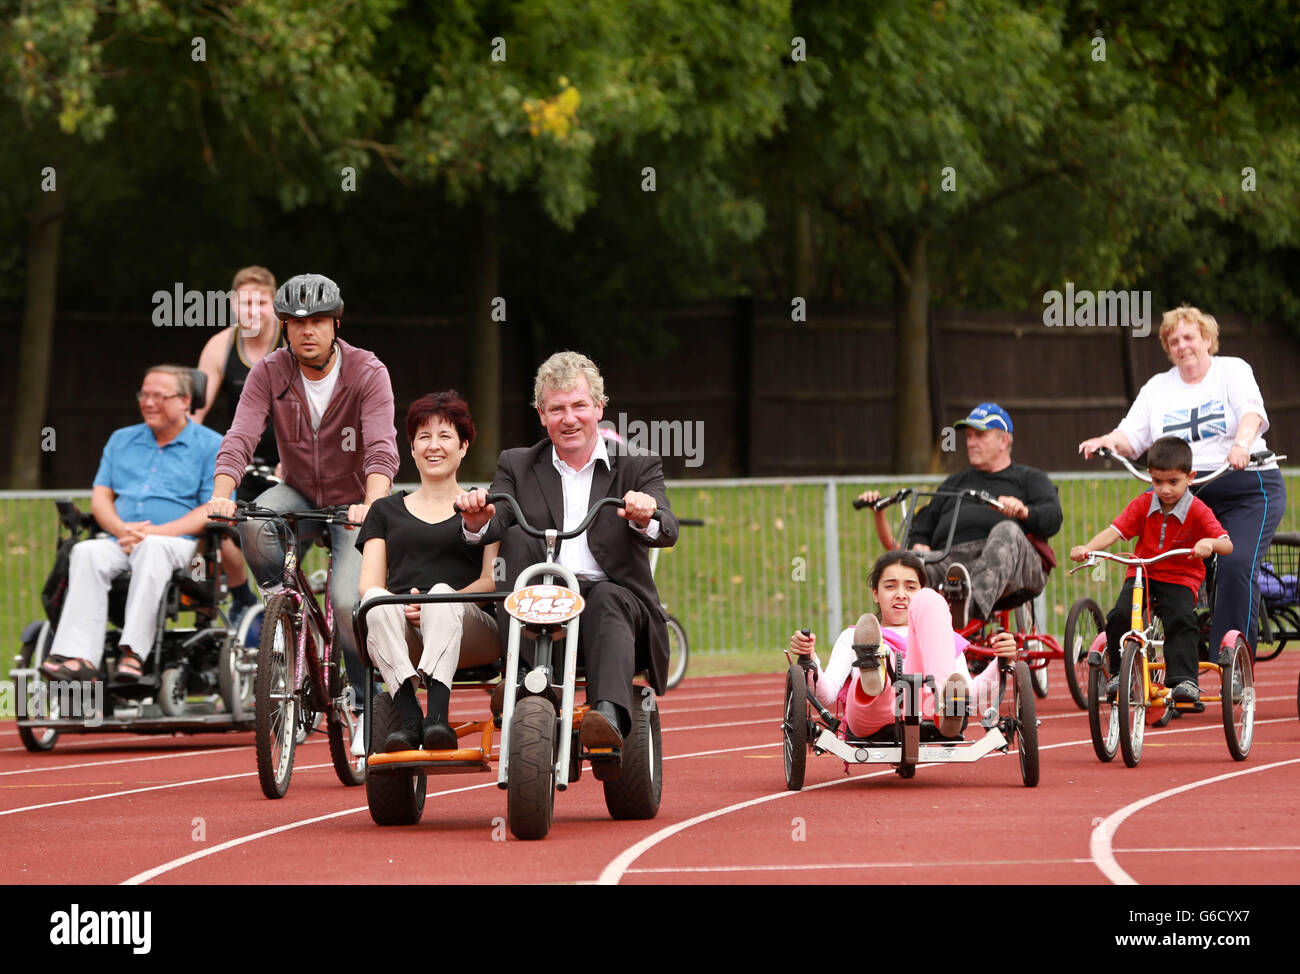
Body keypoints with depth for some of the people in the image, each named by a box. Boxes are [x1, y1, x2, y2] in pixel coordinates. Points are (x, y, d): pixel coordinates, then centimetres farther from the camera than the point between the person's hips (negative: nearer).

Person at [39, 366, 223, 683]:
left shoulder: (210, 446, 8)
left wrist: (156, 532, -13)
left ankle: (133, 653, -47)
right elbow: (100, 496, 17)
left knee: (152, 549, -39)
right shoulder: (121, 440, 23)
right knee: (87, 552, -30)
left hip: (178, 542, -4)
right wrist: (121, 529, -6)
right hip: (120, 541, 4)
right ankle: (79, 655, -43)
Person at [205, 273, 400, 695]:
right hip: (300, 495, 2)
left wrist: (373, 504, -48)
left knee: (348, 602, -20)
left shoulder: (368, 373, -17)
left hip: (353, 505, -2)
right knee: (254, 522, -32)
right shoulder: (269, 373, -10)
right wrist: (221, 495, -40)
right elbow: (240, 438, -21)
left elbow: (381, 447, -29)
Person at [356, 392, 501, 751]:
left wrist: (440, 603, -12)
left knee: (442, 591, -36)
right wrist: (402, 608, -9)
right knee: (378, 605, -33)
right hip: (402, 635, 2)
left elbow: (494, 580, 8)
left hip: (469, 636, -2)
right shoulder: (387, 510, 27)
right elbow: (368, 585, 15)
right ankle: (409, 716, -48)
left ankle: (437, 715, -56)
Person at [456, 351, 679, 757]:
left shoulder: (638, 467, 11)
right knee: (517, 537, -24)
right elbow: (496, 524, -1)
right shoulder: (517, 466, 17)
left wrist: (646, 519, -31)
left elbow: (668, 533, -6)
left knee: (607, 600, -35)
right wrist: (477, 522, -26)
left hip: (616, 600, -1)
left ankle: (610, 717, -59)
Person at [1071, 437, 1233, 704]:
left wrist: (1209, 543, -41)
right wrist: (1086, 548, -27)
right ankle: (1119, 673, -8)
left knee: (1182, 620, -29)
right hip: (1141, 574, 3)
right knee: (1120, 615, -21)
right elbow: (1115, 531, -9)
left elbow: (1227, 545, -16)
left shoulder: (1197, 511, -7)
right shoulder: (1143, 504, 1)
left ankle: (1184, 678, -24)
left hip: (1180, 579, -3)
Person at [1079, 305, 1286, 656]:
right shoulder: (1158, 388, 17)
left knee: (1236, 564, -23)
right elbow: (1132, 436, 7)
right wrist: (1108, 441, -17)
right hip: (1185, 493, 4)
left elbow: (1251, 412, -14)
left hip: (1246, 491, -4)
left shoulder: (1233, 370, 5)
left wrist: (1241, 444, -35)